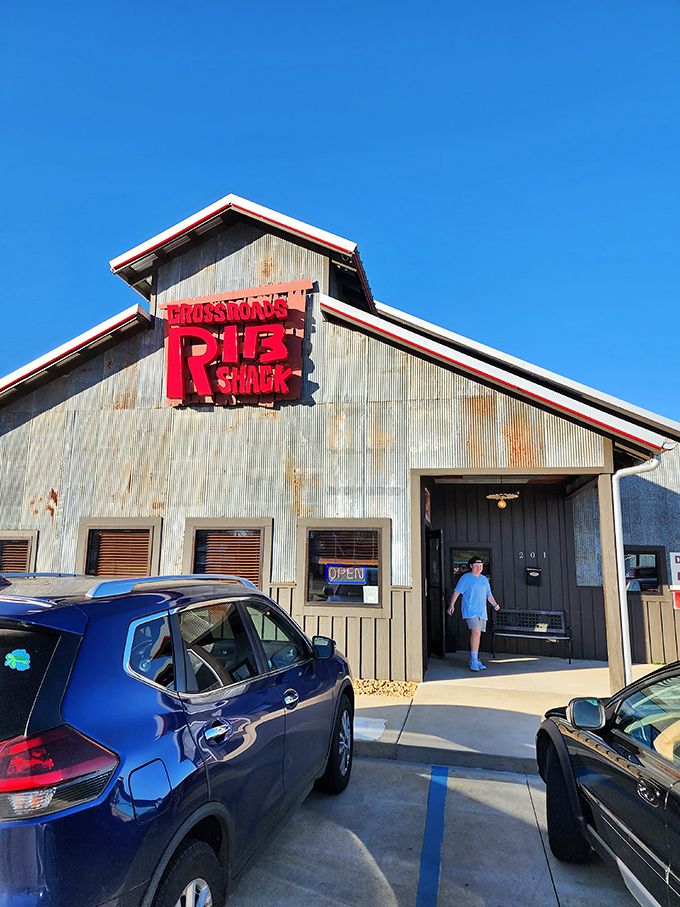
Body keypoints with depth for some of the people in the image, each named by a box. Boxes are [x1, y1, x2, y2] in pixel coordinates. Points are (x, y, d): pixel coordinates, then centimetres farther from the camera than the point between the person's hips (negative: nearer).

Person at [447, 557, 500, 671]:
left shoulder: (484, 579, 17)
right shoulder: (466, 578, -1)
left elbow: (489, 595, 23)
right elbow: (457, 592, -4)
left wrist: (495, 604, 5)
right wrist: (452, 605, -14)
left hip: (482, 612, 6)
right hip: (470, 610, -6)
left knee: (477, 635, 8)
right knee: (476, 632, -20)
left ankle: (474, 660, 18)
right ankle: (474, 661, -13)